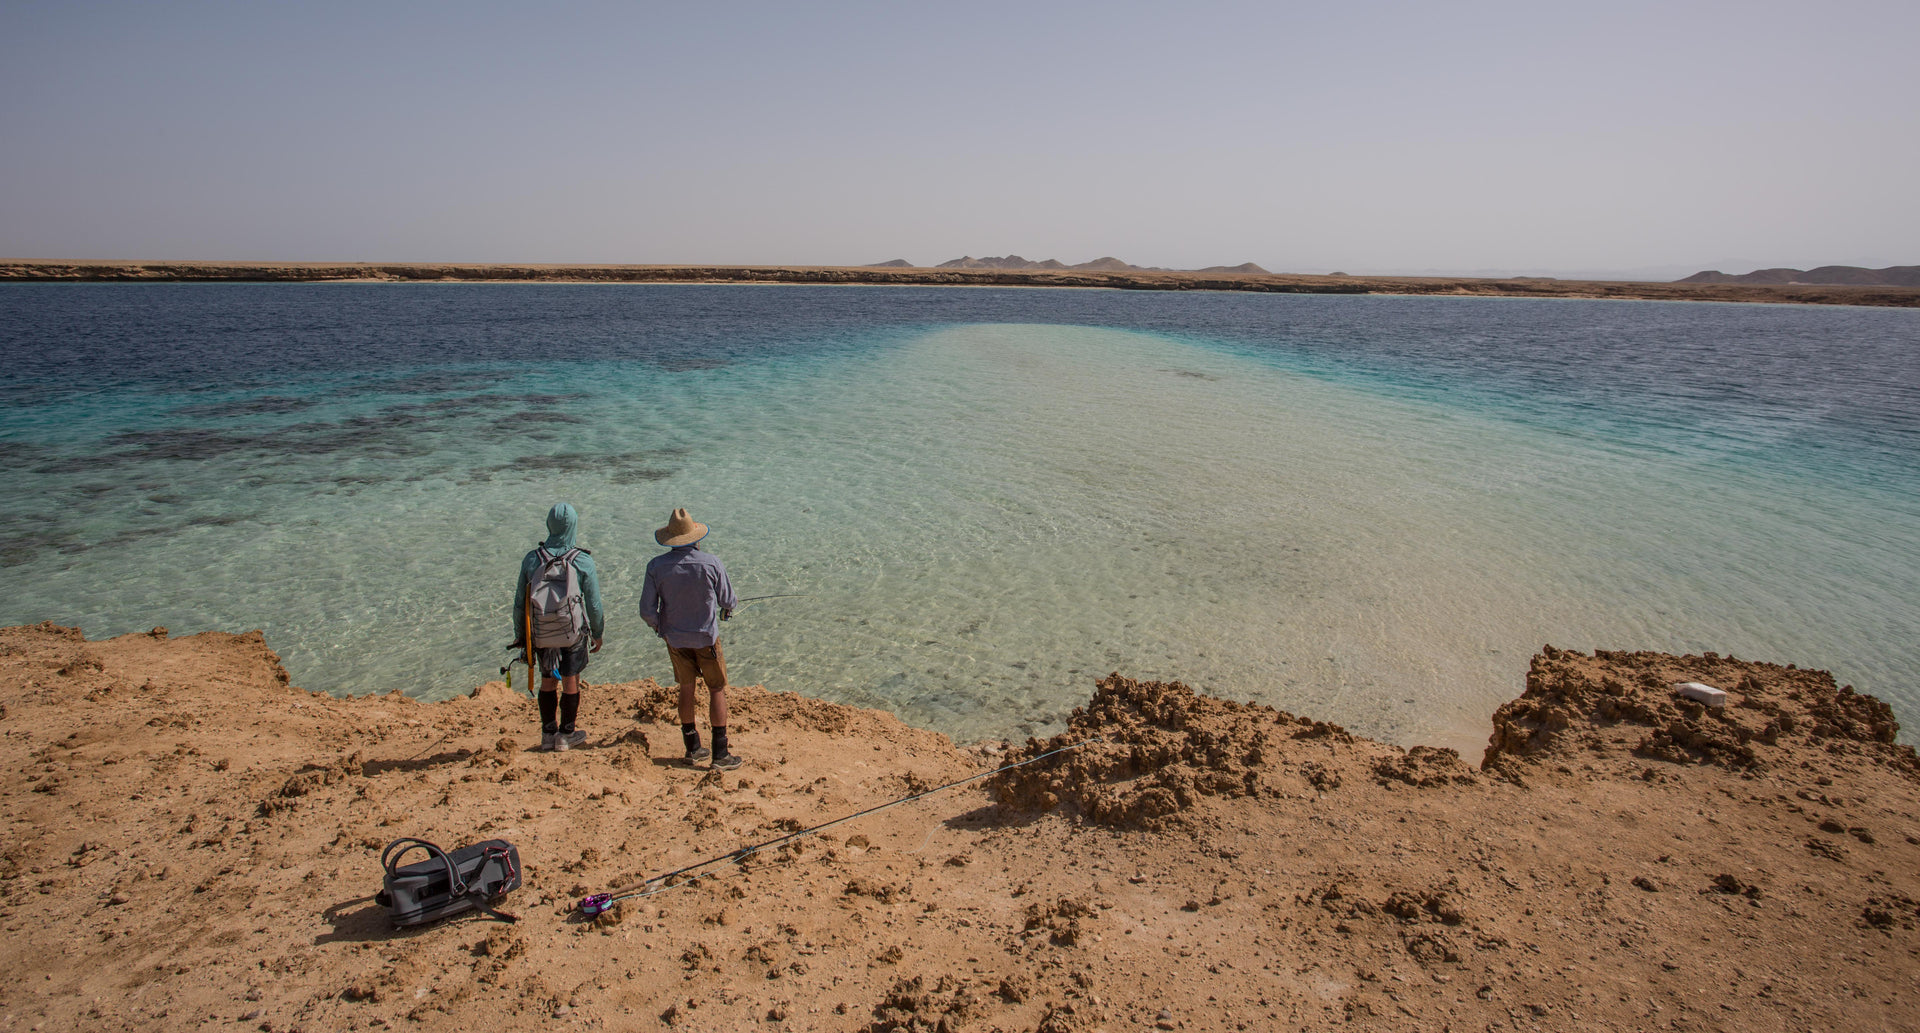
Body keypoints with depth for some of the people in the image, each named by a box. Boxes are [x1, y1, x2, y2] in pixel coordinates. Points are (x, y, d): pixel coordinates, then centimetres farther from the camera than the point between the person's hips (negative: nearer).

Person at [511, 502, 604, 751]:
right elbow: (594, 604, -8)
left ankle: (548, 734, 25)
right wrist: (598, 634, 7)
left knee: (547, 682, 16)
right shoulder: (583, 562, -12)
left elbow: (519, 603, 1)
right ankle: (566, 735, 20)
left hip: (541, 634, 3)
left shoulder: (531, 559, -5)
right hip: (573, 633, -2)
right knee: (571, 683, 11)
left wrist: (520, 636, 13)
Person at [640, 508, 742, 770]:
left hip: (675, 637, 3)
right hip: (706, 637, -3)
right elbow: (728, 601, -6)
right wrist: (728, 609, 18)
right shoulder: (710, 563, -17)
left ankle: (693, 748, 25)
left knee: (686, 689, 17)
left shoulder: (657, 566, -11)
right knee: (717, 690, 6)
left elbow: (647, 611, -7)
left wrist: (658, 626, 14)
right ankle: (720, 753, 5)